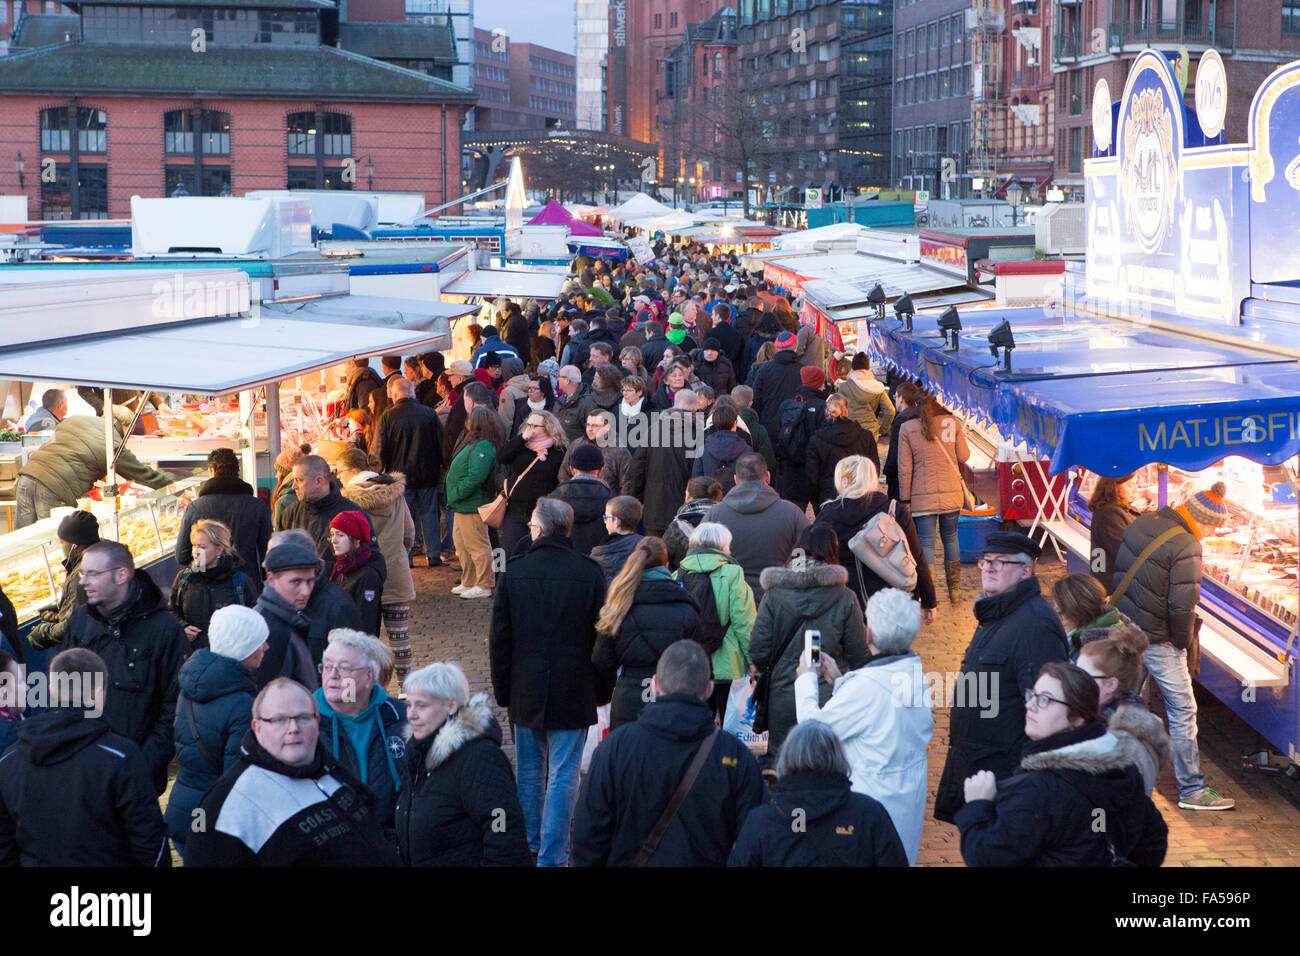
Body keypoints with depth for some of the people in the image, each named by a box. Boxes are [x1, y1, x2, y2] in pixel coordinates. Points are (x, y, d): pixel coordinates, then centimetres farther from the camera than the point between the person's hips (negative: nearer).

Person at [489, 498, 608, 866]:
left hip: (525, 691, 2)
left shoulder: (513, 572, -5)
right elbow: (602, 638, -3)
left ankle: (532, 845, 29)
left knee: (529, 772, 16)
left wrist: (502, 689, 10)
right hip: (572, 693, -2)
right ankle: (552, 856, 0)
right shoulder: (590, 573, -8)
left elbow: (499, 638, 0)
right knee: (563, 775, 1)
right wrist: (602, 691, 8)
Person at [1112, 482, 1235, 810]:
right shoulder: (1186, 547, -21)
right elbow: (1183, 605, -23)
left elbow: (1118, 570, 14)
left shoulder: (1140, 524, 4)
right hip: (1157, 640, -8)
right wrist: (1183, 642, -7)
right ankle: (1192, 791, 8)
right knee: (1183, 712, 2)